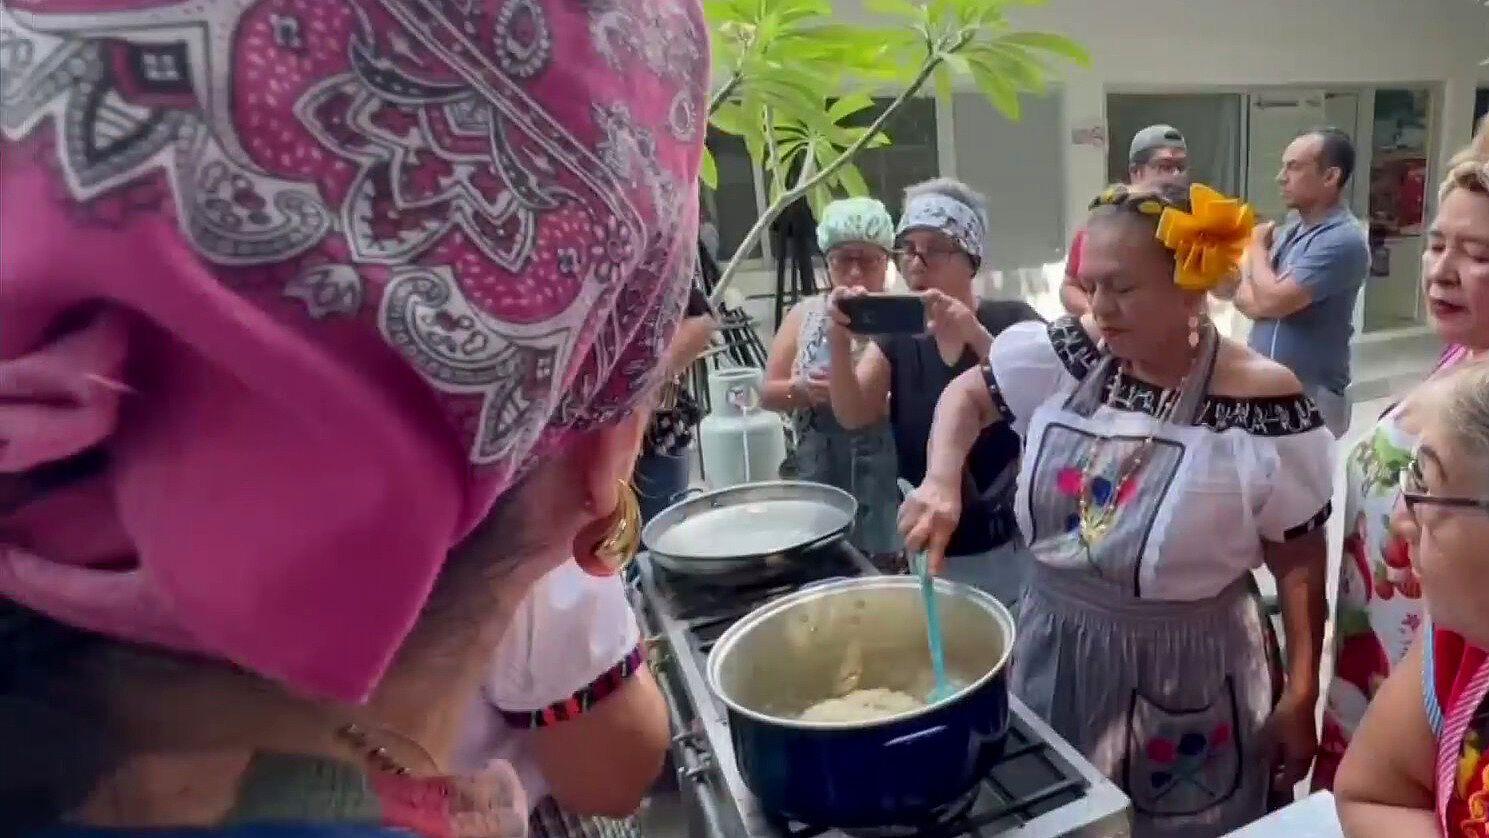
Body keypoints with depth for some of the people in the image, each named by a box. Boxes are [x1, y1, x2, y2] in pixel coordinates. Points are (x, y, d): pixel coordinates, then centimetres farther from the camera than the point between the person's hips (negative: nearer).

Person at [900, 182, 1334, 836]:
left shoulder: (1264, 405, -15)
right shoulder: (1065, 357, -7)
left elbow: (1299, 559, -6)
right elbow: (967, 396, 5)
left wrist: (1301, 697, -4)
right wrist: (941, 482, -14)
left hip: (1186, 674, -3)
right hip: (1054, 653, 3)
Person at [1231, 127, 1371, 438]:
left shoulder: (1343, 240, -19)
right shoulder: (1291, 226, 8)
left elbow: (1271, 301, -24)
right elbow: (1244, 298, 5)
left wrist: (1258, 246, -7)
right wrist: (1271, 300, -18)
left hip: (1311, 396, -8)